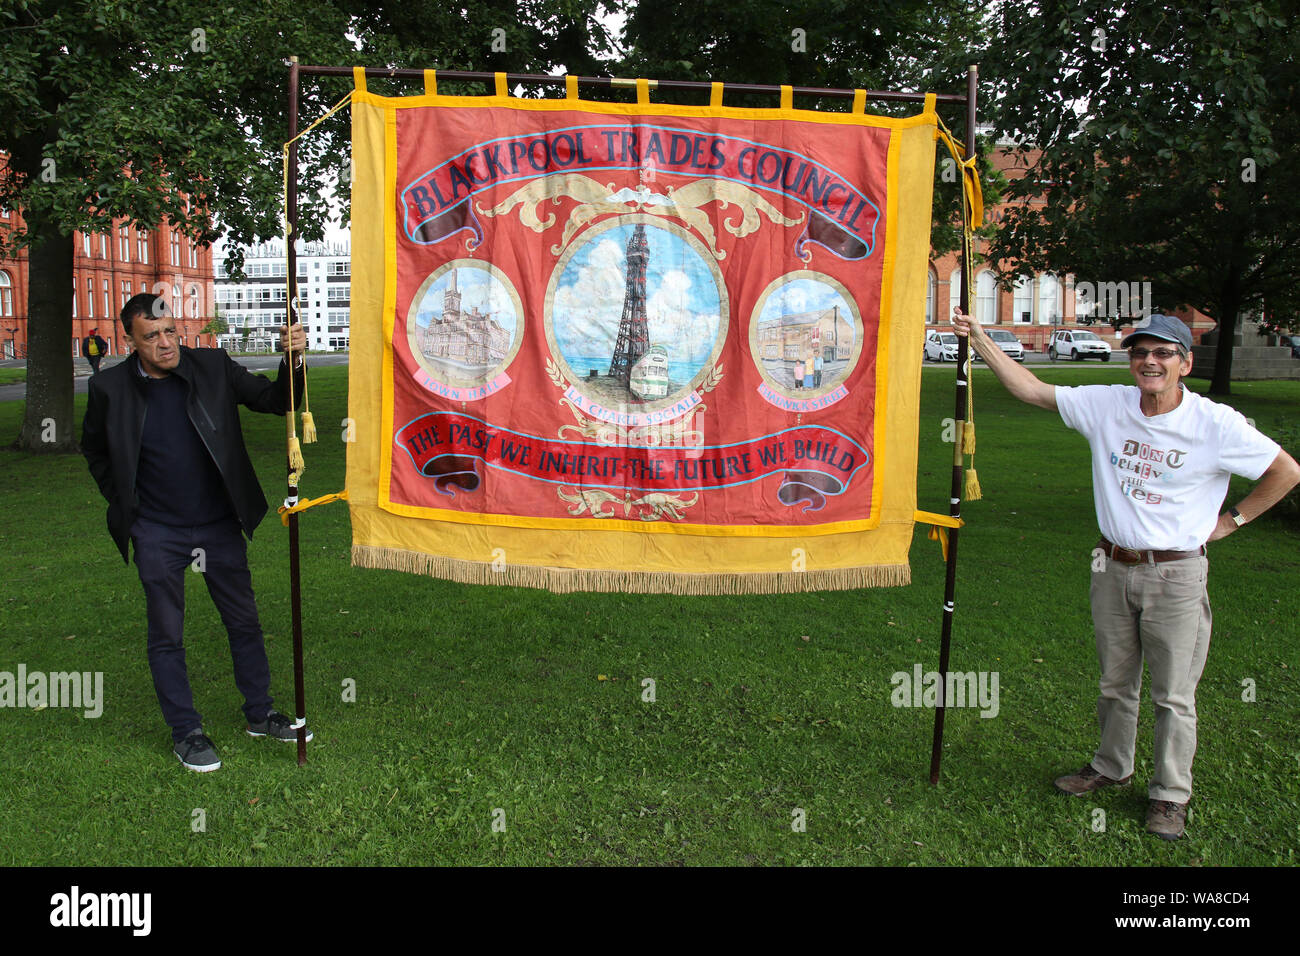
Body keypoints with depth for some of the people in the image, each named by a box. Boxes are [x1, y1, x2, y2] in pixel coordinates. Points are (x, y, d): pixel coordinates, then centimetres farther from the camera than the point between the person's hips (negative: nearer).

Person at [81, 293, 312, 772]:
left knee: (244, 622, 10)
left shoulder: (213, 367, -7)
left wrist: (293, 360, -22)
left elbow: (276, 400, -3)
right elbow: (94, 450, 10)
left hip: (220, 525, 1)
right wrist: (123, 502, 4)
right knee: (166, 634, 7)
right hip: (157, 534, -1)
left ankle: (260, 714, 27)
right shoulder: (110, 387, -7)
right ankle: (185, 732, 23)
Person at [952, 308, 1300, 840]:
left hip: (1176, 576, -3)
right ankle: (1111, 768, 38)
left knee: (1173, 696, 6)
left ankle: (1169, 795, 24)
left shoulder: (1216, 424, -11)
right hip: (1113, 569, 3)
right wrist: (981, 342, -7)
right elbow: (1032, 391, -1)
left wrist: (1231, 521, 0)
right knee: (1115, 684, 18)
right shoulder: (1106, 405, -2)